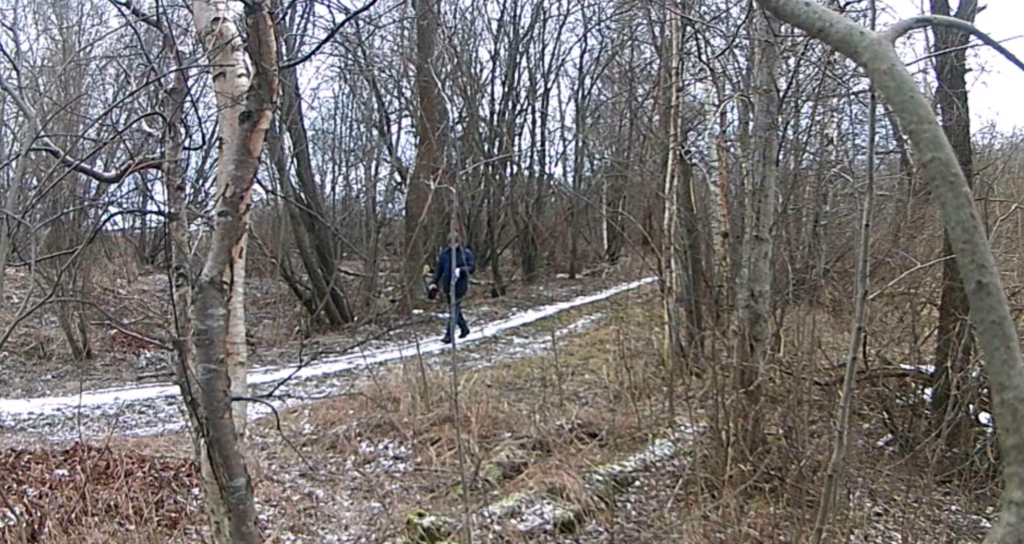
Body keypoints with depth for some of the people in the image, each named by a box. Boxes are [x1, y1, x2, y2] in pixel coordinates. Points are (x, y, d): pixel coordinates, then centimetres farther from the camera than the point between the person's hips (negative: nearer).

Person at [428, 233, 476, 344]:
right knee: (455, 309, 15)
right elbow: (438, 270, 10)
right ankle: (464, 328, 35)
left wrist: (461, 270, -26)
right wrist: (434, 283, 3)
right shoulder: (444, 254, 6)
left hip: (459, 286, -5)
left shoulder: (466, 253, -5)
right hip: (447, 286, 5)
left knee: (454, 310, -9)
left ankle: (449, 335, -8)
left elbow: (472, 267, -9)